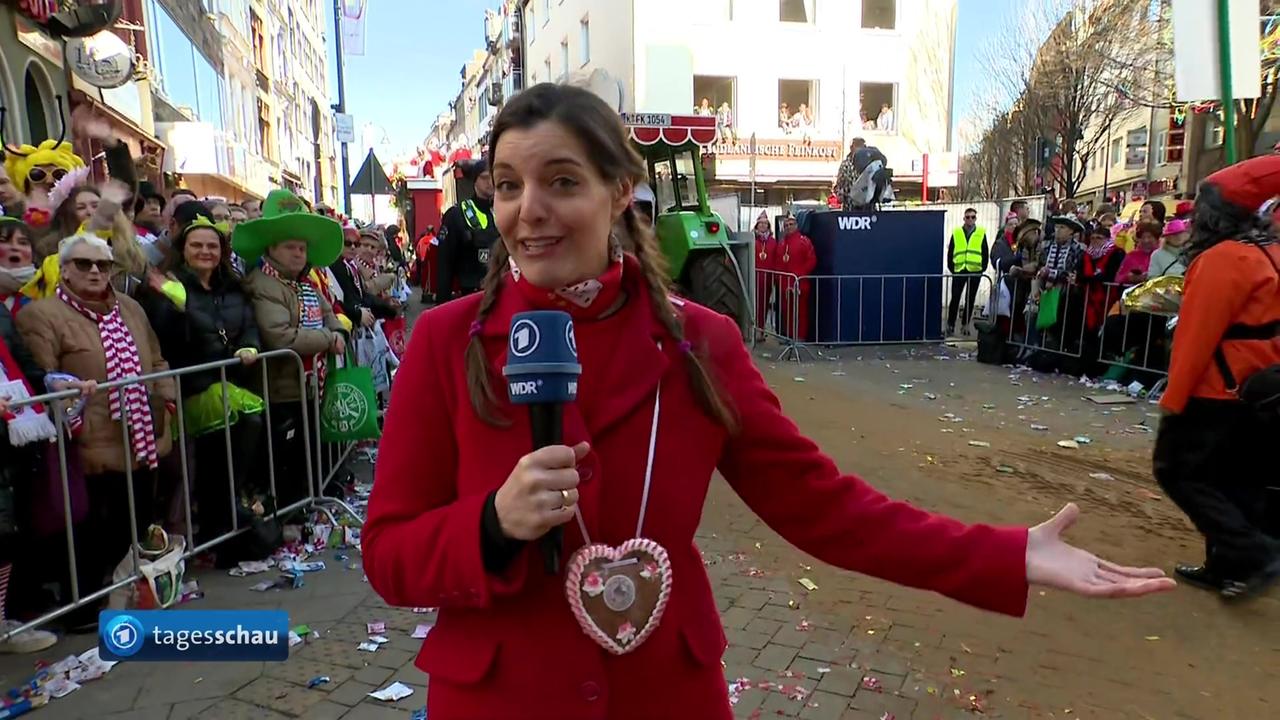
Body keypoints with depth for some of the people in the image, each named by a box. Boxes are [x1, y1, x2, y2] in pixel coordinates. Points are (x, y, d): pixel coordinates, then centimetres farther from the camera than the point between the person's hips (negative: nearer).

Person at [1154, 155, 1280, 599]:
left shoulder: (1222, 258, -18)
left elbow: (1198, 334, -21)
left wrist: (1173, 399, -18)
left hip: (1217, 394, -9)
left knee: (1175, 470, 1)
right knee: (1235, 482, 14)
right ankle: (1228, 568, 20)